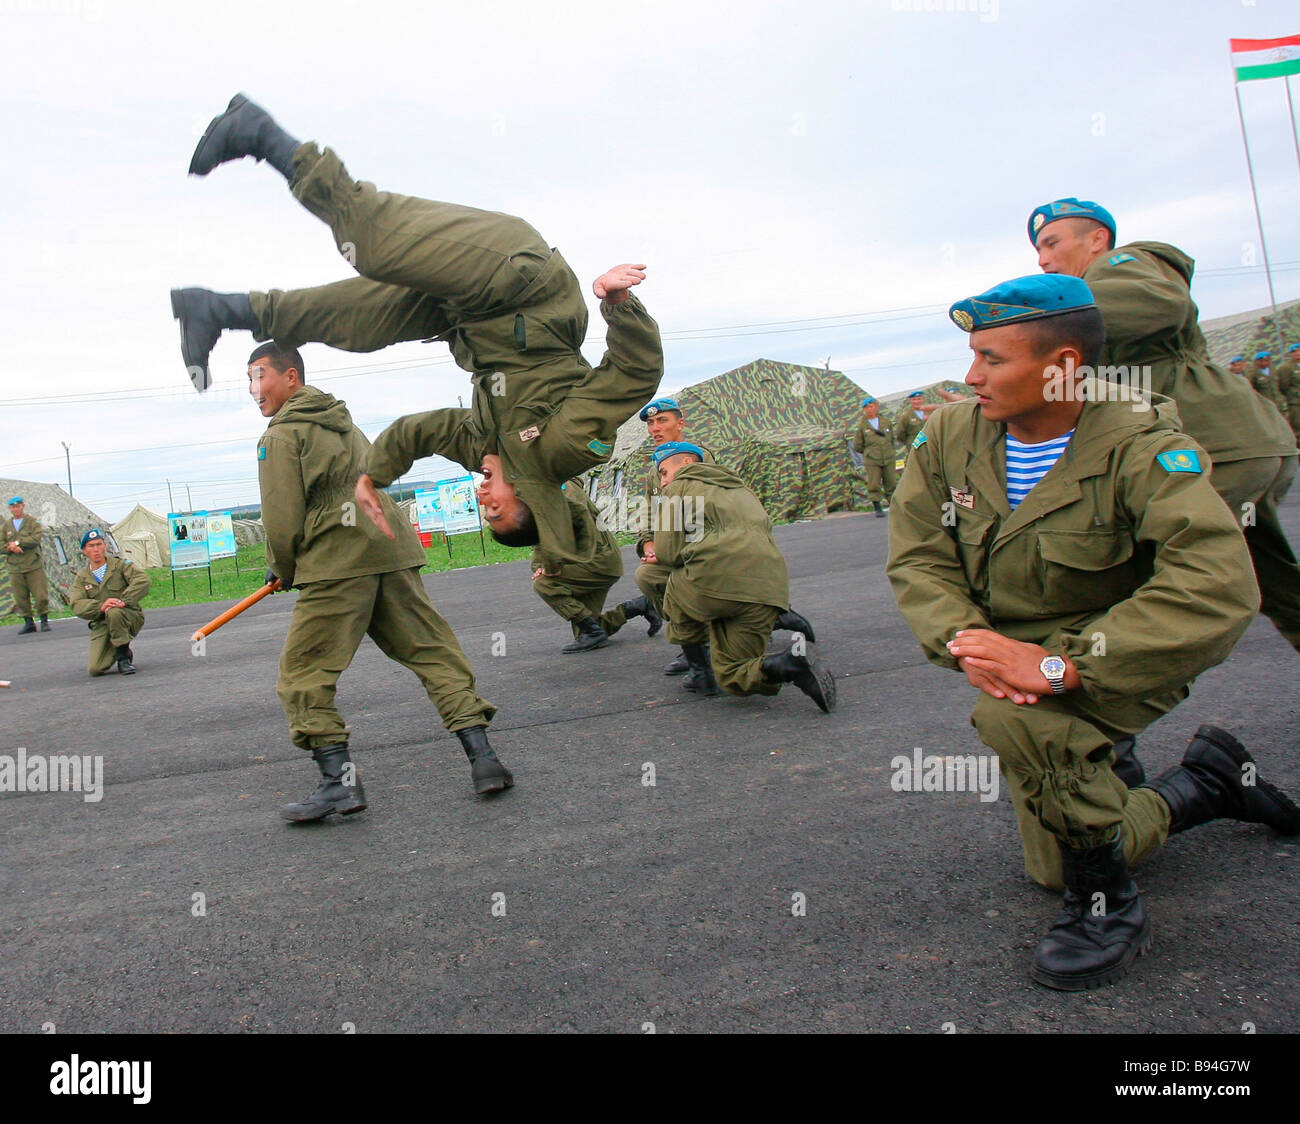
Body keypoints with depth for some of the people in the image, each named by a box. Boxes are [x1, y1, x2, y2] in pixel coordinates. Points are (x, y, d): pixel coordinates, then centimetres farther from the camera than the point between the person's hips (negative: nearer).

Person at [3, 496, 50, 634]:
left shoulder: (33, 521, 3)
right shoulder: (6, 525, 14)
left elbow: (36, 538, -11)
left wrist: (18, 542, -12)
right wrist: (12, 548, -11)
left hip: (34, 566, -3)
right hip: (15, 567, 3)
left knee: (41, 595, -4)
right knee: (21, 598, 3)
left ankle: (44, 620, 9)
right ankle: (28, 622, 13)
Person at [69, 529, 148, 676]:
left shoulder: (120, 565, 2)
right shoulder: (81, 578, 11)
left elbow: (142, 580, -15)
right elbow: (76, 605, -5)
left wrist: (124, 600, -27)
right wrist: (101, 606, -25)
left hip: (130, 618, -3)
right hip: (101, 625, 3)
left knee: (114, 612, -39)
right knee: (95, 669, -15)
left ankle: (123, 657, -19)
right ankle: (121, 653, 19)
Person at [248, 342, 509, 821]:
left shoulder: (281, 437, 1)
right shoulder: (344, 422, 25)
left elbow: (282, 520, -5)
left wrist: (283, 570, 13)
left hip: (336, 566, -7)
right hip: (391, 551, 7)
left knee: (303, 675, 2)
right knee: (434, 652, 6)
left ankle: (339, 780, -5)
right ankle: (481, 756, 2)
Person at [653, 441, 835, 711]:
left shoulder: (680, 487, 14)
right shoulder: (742, 490, 34)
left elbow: (668, 553, 5)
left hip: (716, 581, -6)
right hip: (768, 589, 6)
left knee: (676, 593, 29)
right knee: (733, 678, 14)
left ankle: (700, 671, 23)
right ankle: (790, 664, -13)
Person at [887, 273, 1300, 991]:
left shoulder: (1139, 445, -26)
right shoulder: (950, 435, -10)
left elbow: (1218, 586, -38)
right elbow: (916, 556, -12)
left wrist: (1058, 665, -45)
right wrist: (964, 639, -32)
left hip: (1123, 660, -6)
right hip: (1015, 657, 6)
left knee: (1013, 715, -39)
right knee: (1056, 871, 16)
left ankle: (1108, 905, -14)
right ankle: (1207, 783, 40)